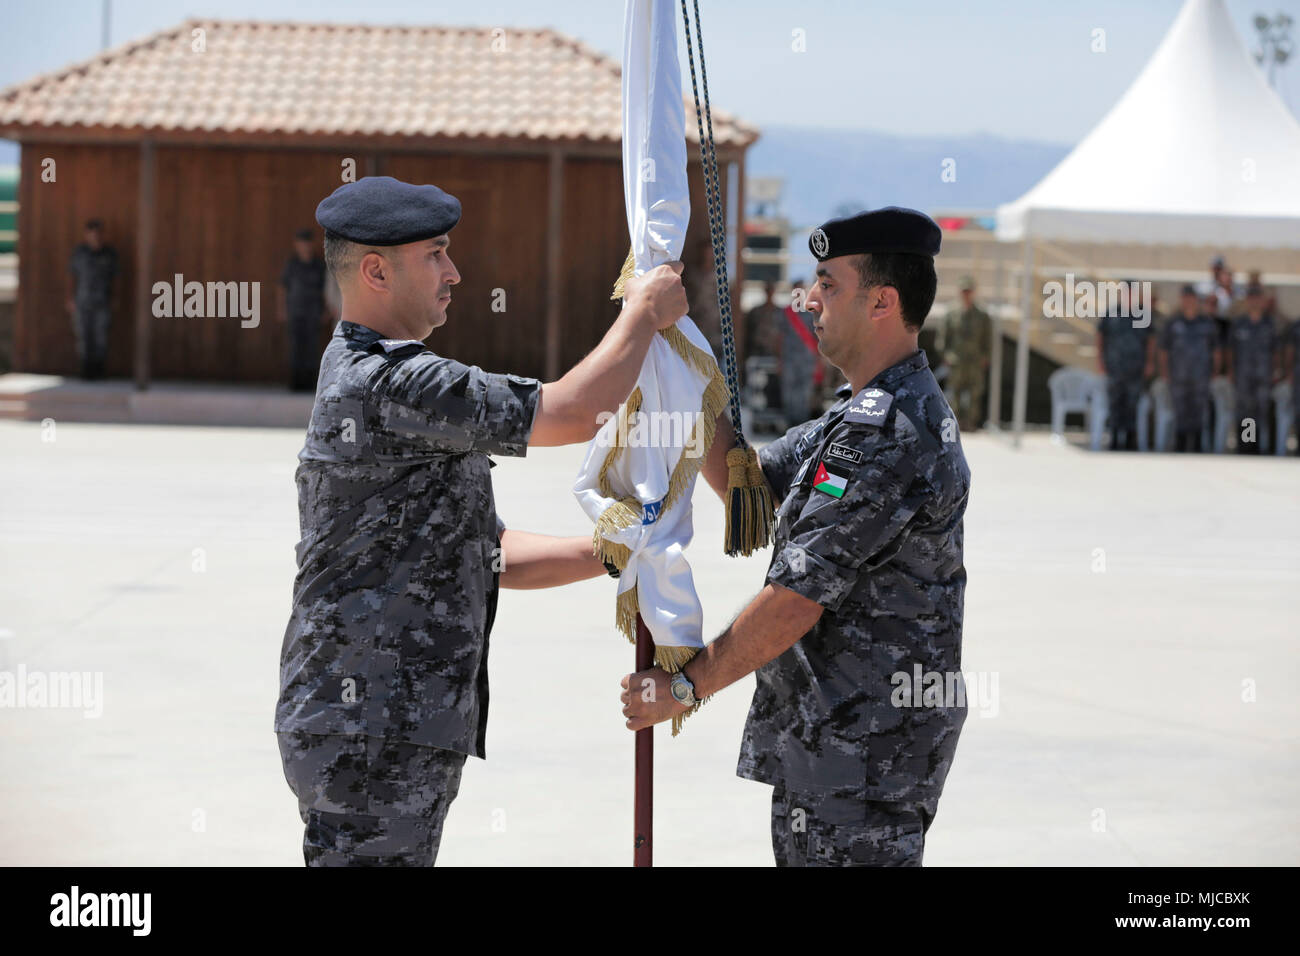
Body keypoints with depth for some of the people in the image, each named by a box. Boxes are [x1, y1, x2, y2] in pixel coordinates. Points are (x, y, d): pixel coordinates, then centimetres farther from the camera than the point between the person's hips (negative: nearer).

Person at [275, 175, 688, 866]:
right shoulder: (388, 385, -17)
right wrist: (644, 313, -4)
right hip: (368, 737, -11)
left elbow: (480, 556, 21)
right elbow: (574, 415, -19)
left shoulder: (359, 376, 18)